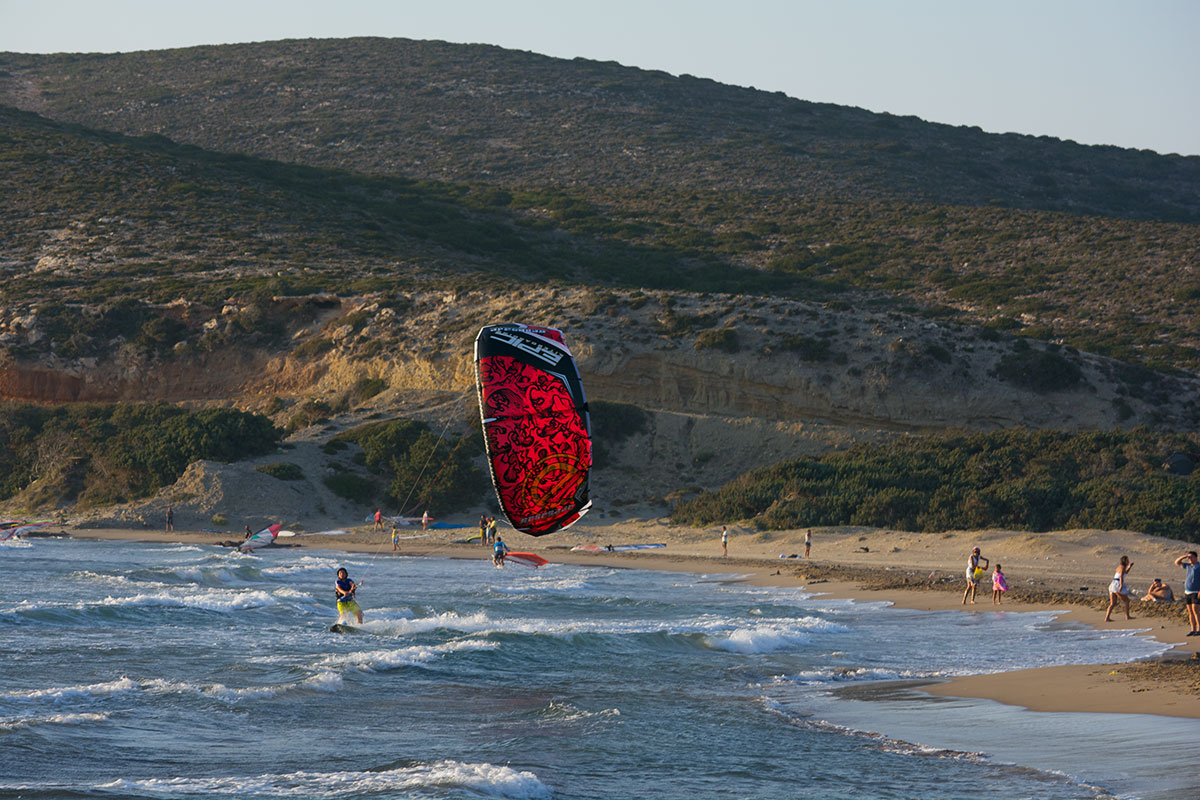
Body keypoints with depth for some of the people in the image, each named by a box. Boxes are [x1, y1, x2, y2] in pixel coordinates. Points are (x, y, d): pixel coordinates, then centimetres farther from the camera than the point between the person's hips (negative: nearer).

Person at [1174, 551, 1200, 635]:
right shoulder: (1188, 566, 11)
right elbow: (1177, 562, 18)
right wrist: (1184, 556, 1)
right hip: (1187, 593, 7)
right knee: (1190, 612, 4)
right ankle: (1193, 630, 5)